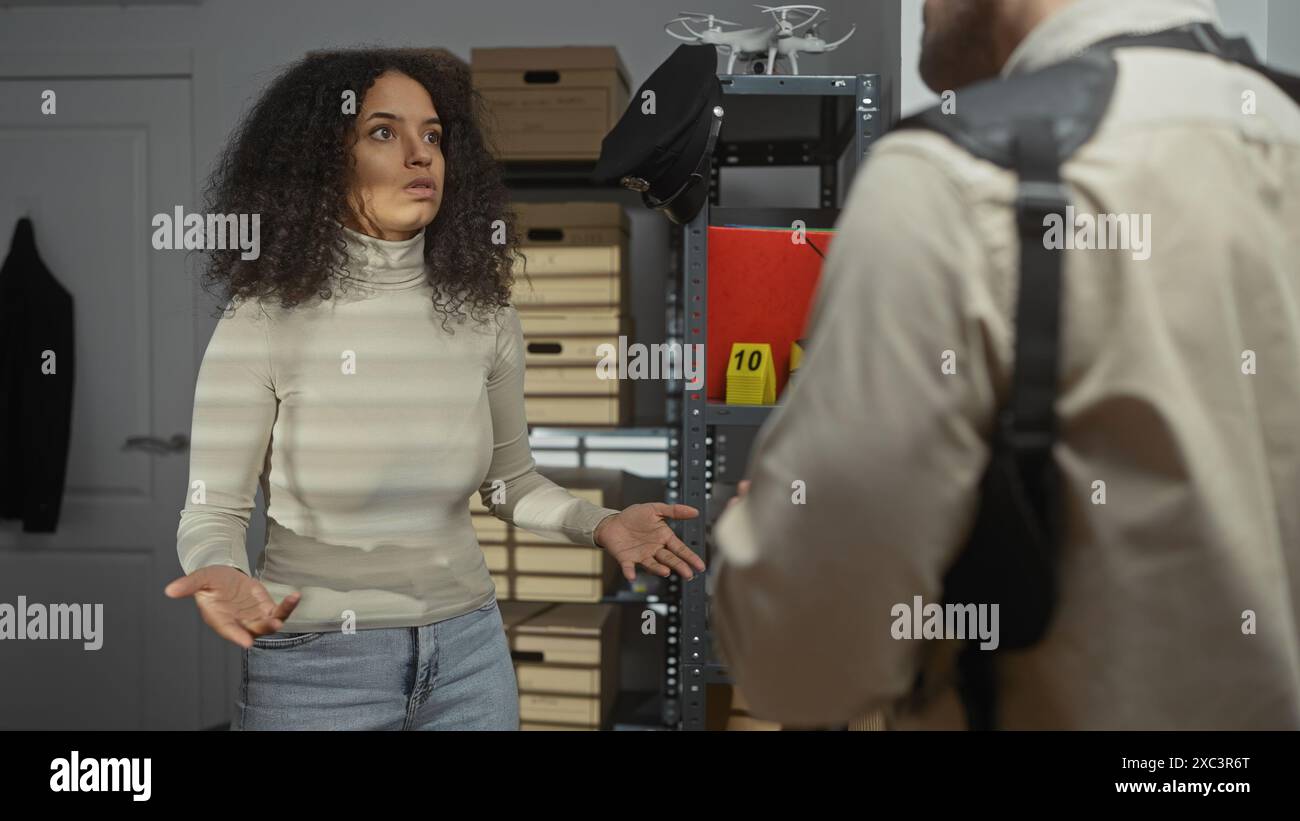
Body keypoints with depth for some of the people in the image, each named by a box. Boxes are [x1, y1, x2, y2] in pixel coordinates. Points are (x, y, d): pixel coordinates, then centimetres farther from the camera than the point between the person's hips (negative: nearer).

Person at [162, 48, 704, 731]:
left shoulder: (483, 317, -1)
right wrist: (220, 574, -30)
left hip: (468, 651, 4)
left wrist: (600, 523, -7)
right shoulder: (261, 325, -12)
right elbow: (212, 511, -8)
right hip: (315, 666, -3)